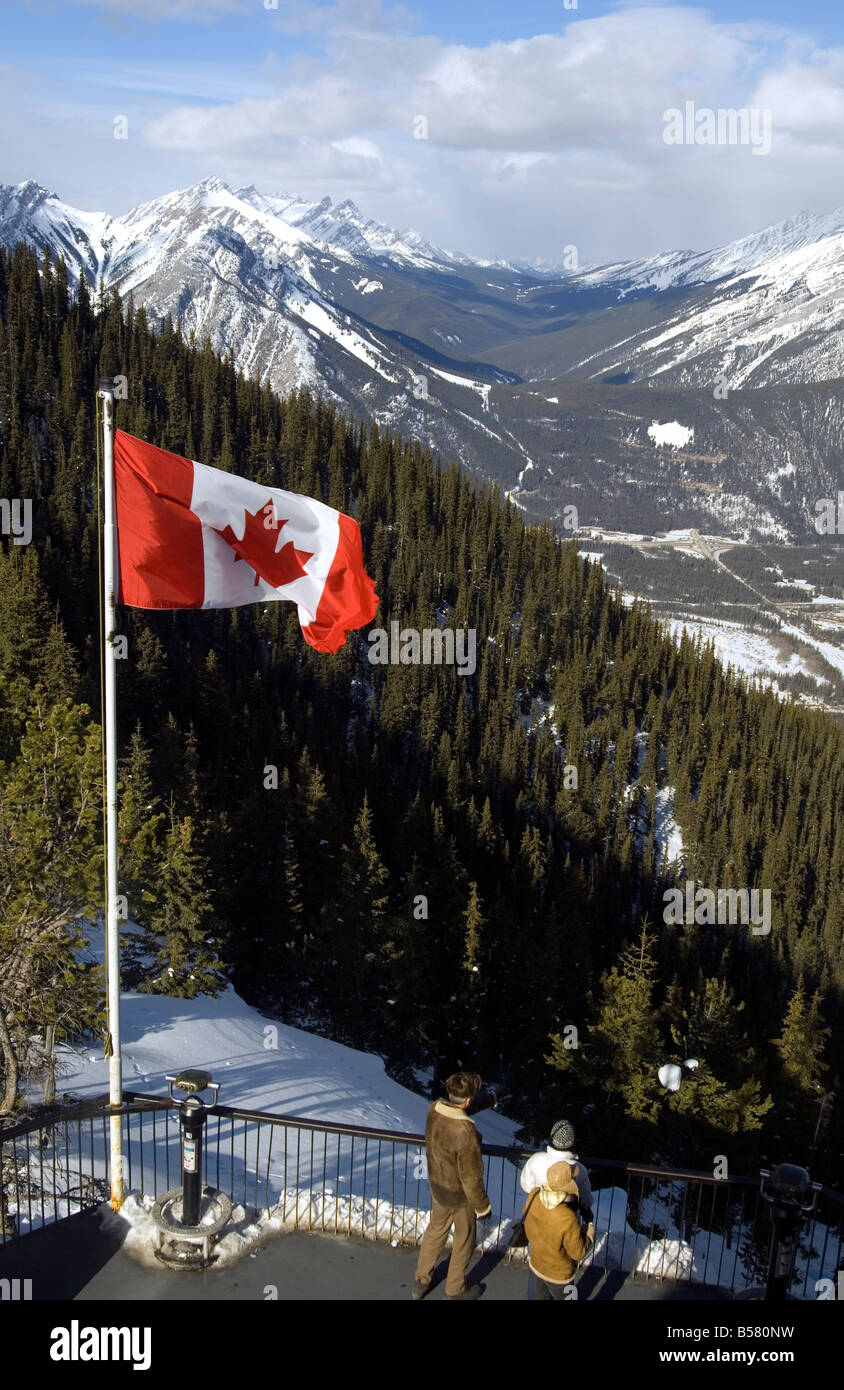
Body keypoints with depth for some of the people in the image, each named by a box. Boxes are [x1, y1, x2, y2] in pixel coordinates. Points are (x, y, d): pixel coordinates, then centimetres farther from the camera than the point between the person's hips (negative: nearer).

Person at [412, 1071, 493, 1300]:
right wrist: (482, 1206, -8)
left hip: (437, 1185, 6)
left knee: (436, 1229, 28)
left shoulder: (433, 1111, -17)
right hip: (460, 1194, -6)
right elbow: (471, 1177, -27)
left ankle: (421, 1281, 43)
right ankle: (455, 1289, 39)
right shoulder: (465, 1133, -38)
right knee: (464, 1239, 19)